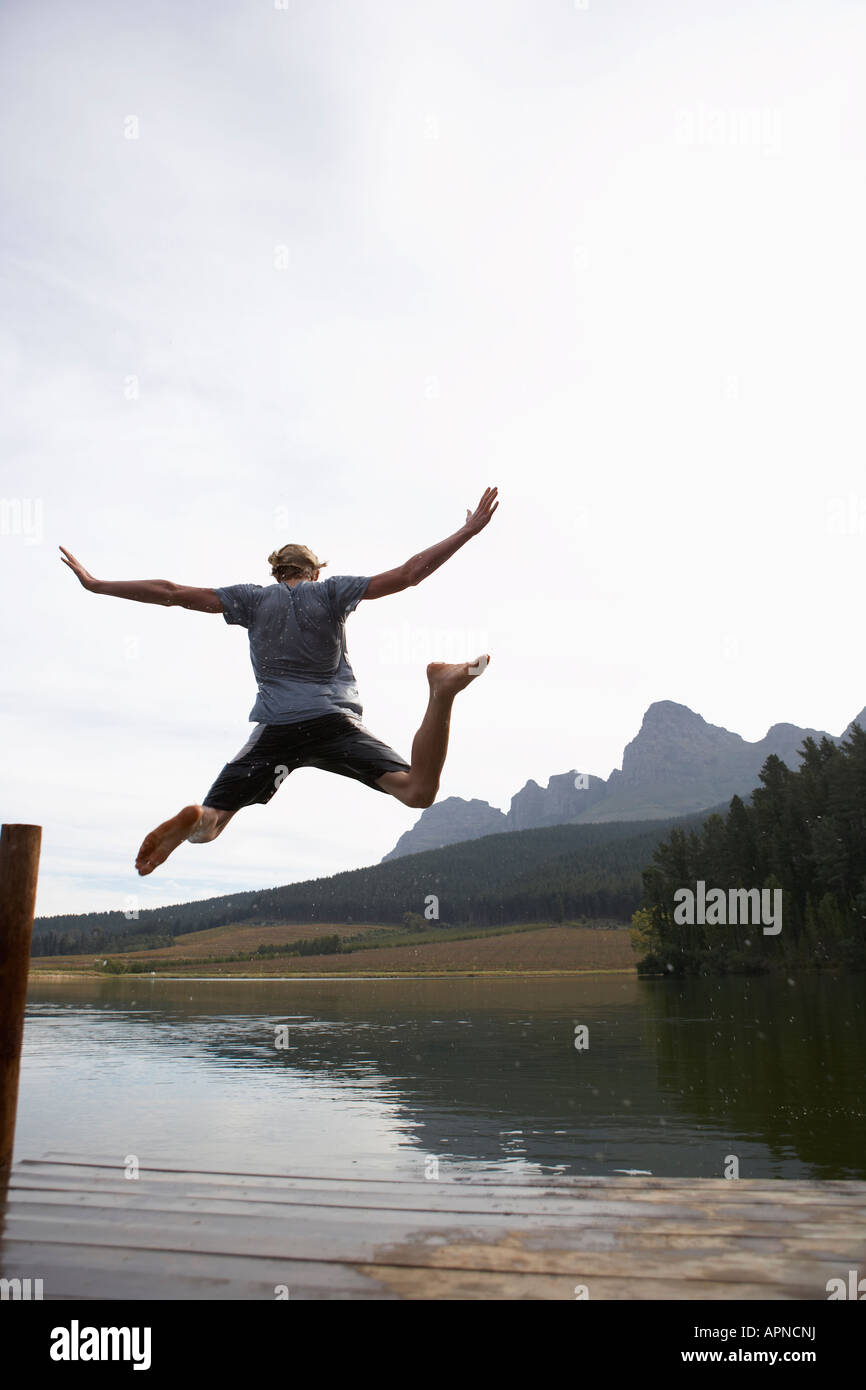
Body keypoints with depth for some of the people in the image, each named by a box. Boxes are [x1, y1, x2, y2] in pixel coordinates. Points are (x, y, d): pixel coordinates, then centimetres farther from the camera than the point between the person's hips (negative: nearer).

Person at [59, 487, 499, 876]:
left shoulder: (253, 598, 12)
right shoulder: (331, 591, 9)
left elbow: (171, 593, 9)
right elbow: (407, 575, 1)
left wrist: (95, 585, 17)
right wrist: (469, 531, 6)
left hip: (275, 731, 1)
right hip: (335, 723, -1)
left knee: (209, 825, 8)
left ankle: (195, 819, -30)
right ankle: (441, 692, -35)